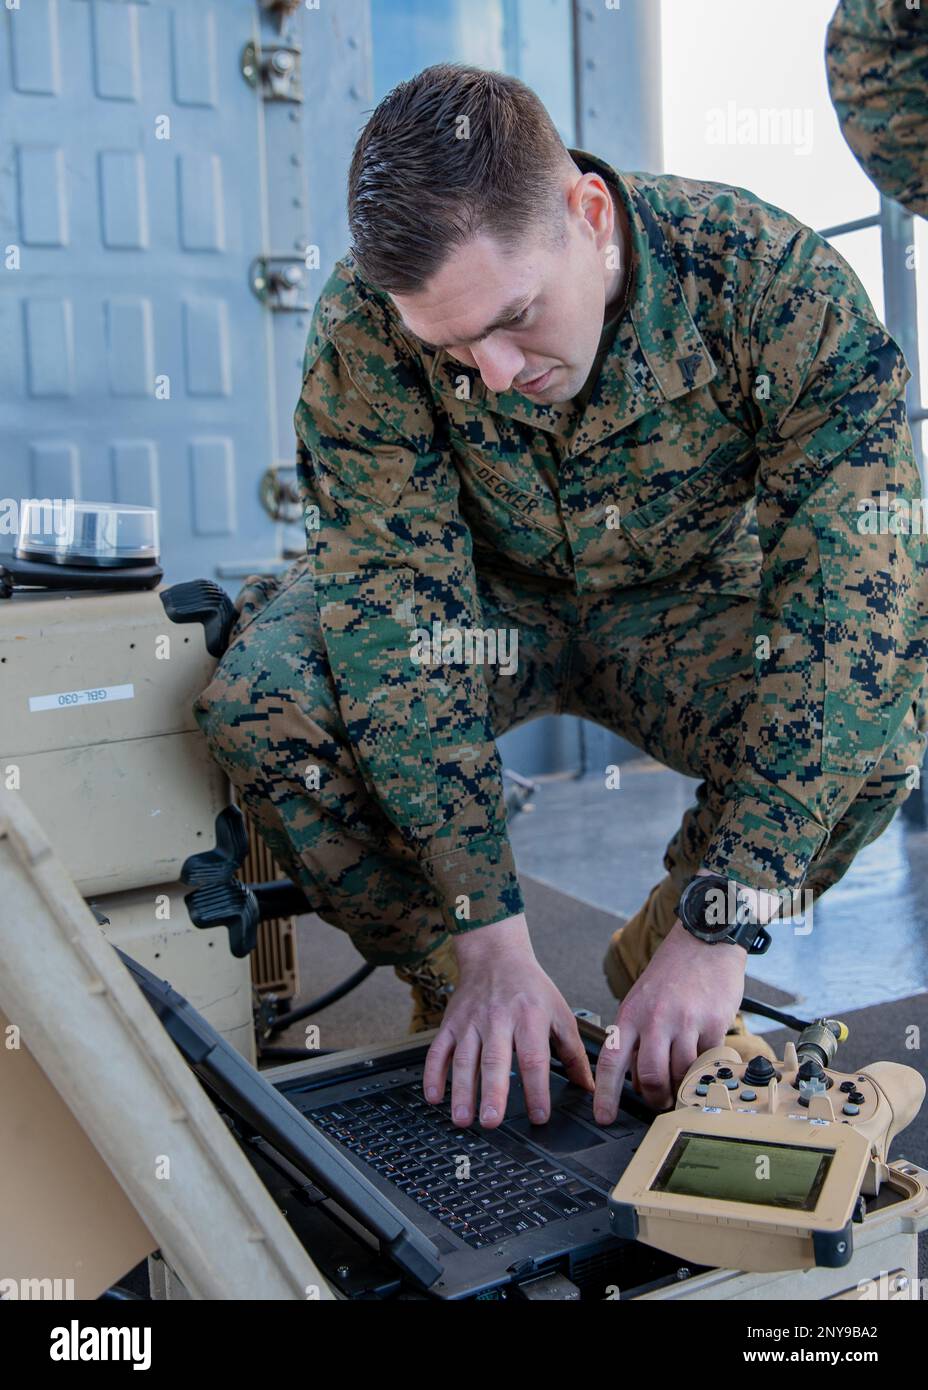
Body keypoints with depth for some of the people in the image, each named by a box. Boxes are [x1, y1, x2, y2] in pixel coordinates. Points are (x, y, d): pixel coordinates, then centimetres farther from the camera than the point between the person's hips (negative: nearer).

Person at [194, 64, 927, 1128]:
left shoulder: (783, 289, -29)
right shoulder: (366, 323, -27)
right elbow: (396, 621, -27)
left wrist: (713, 932, -39)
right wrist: (489, 946, -33)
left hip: (687, 604, 0)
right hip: (489, 600, 1)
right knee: (260, 700, -28)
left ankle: (657, 964, -2)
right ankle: (457, 1000, -5)